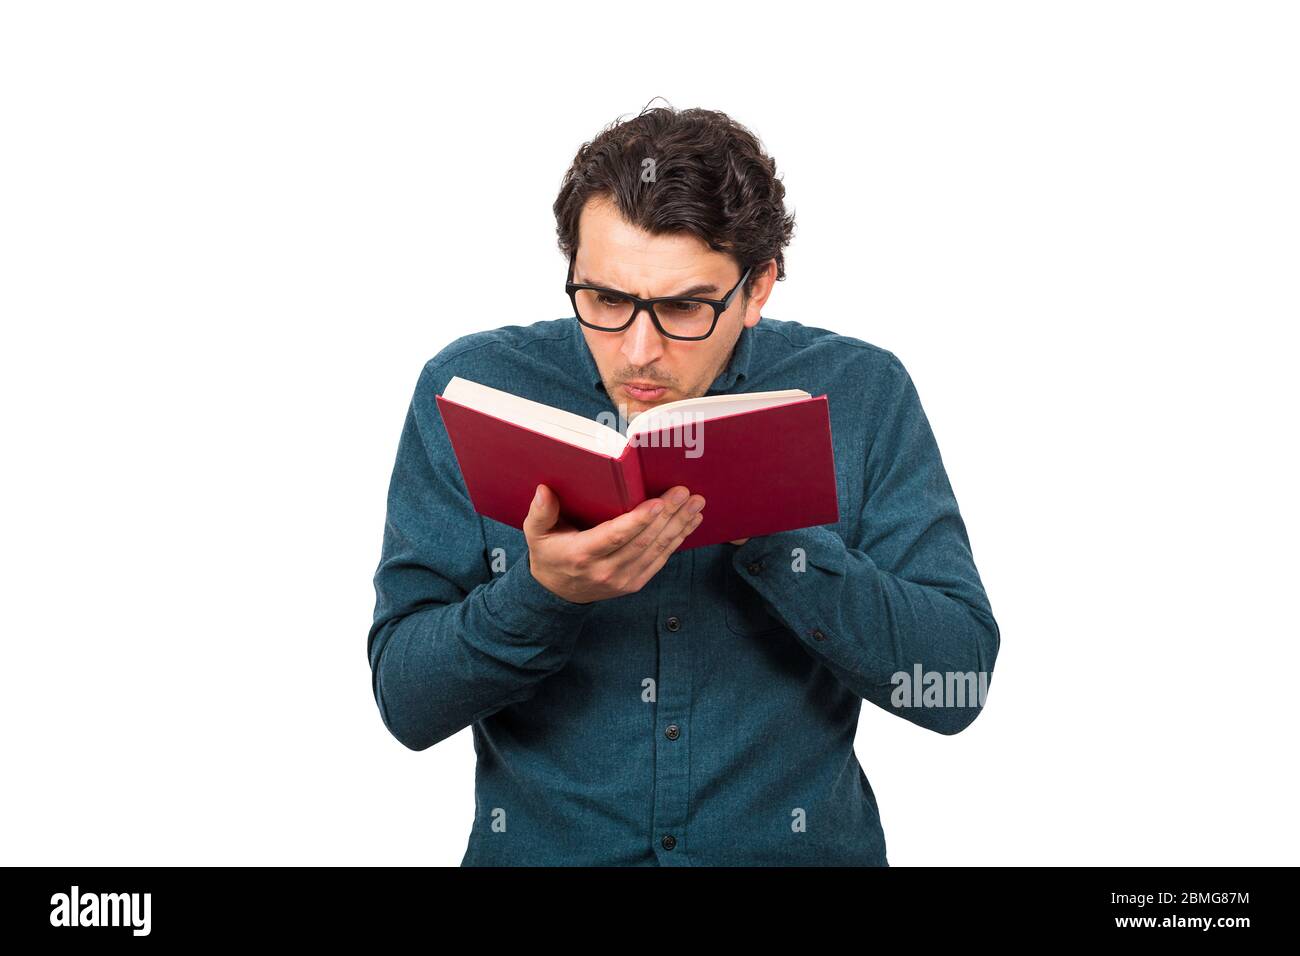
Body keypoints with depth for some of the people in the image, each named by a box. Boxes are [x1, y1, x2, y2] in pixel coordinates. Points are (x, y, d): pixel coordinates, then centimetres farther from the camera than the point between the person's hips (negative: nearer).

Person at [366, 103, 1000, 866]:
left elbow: (959, 681, -6)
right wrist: (542, 593, -21)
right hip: (541, 847, 0)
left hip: (796, 848, 0)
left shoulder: (861, 395, -2)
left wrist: (767, 537, -17)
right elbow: (405, 702, -3)